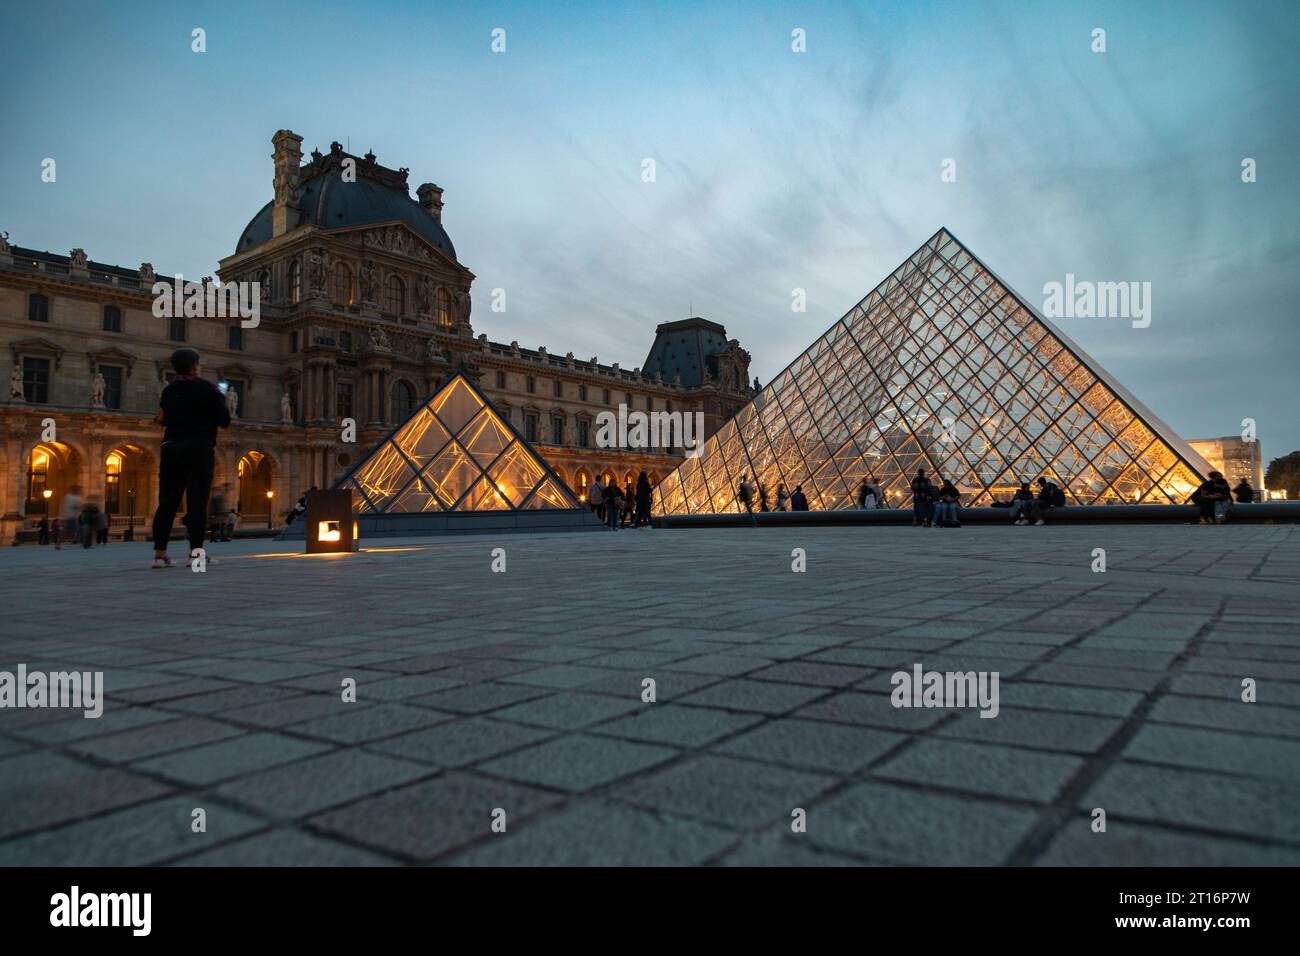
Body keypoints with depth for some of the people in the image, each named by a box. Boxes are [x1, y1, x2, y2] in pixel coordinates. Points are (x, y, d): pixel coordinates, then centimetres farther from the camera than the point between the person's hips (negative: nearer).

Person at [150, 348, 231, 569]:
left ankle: (159, 553, 2)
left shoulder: (168, 390, 13)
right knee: (197, 501, -6)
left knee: (167, 501, 5)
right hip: (199, 449, -5)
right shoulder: (206, 388, -2)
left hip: (171, 448, 5)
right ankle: (196, 552, -10)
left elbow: (164, 420, 18)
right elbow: (225, 421, -3)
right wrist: (222, 402, 14)